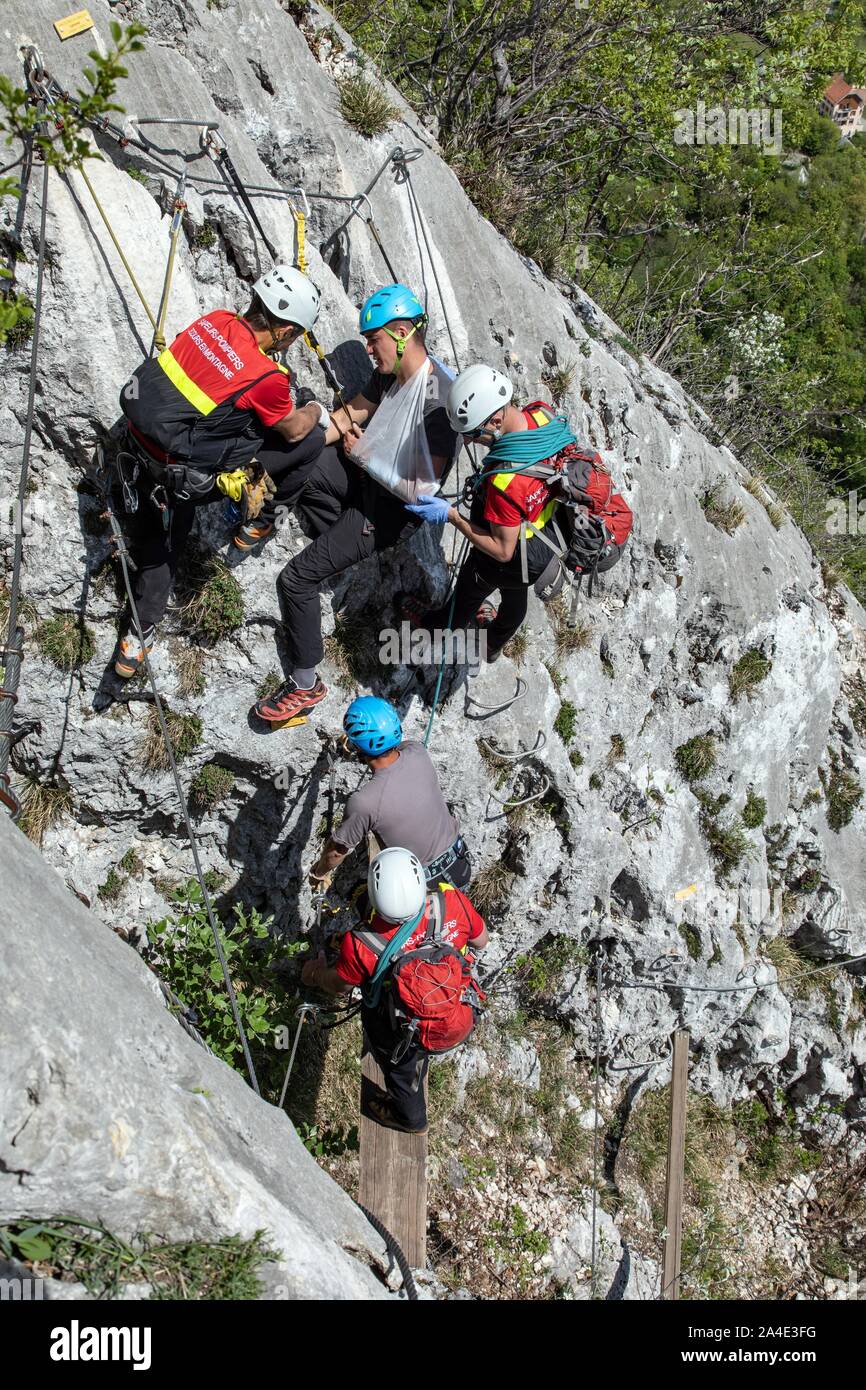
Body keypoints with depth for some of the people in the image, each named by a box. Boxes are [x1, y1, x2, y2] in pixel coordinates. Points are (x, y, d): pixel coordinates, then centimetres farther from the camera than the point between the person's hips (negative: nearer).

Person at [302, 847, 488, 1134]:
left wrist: (316, 974, 11)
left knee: (399, 1067, 33)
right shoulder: (453, 902, -32)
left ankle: (410, 1118, 62)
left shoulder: (361, 945, -36)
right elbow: (481, 941, -9)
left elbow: (339, 985, -12)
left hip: (411, 1037, -2)